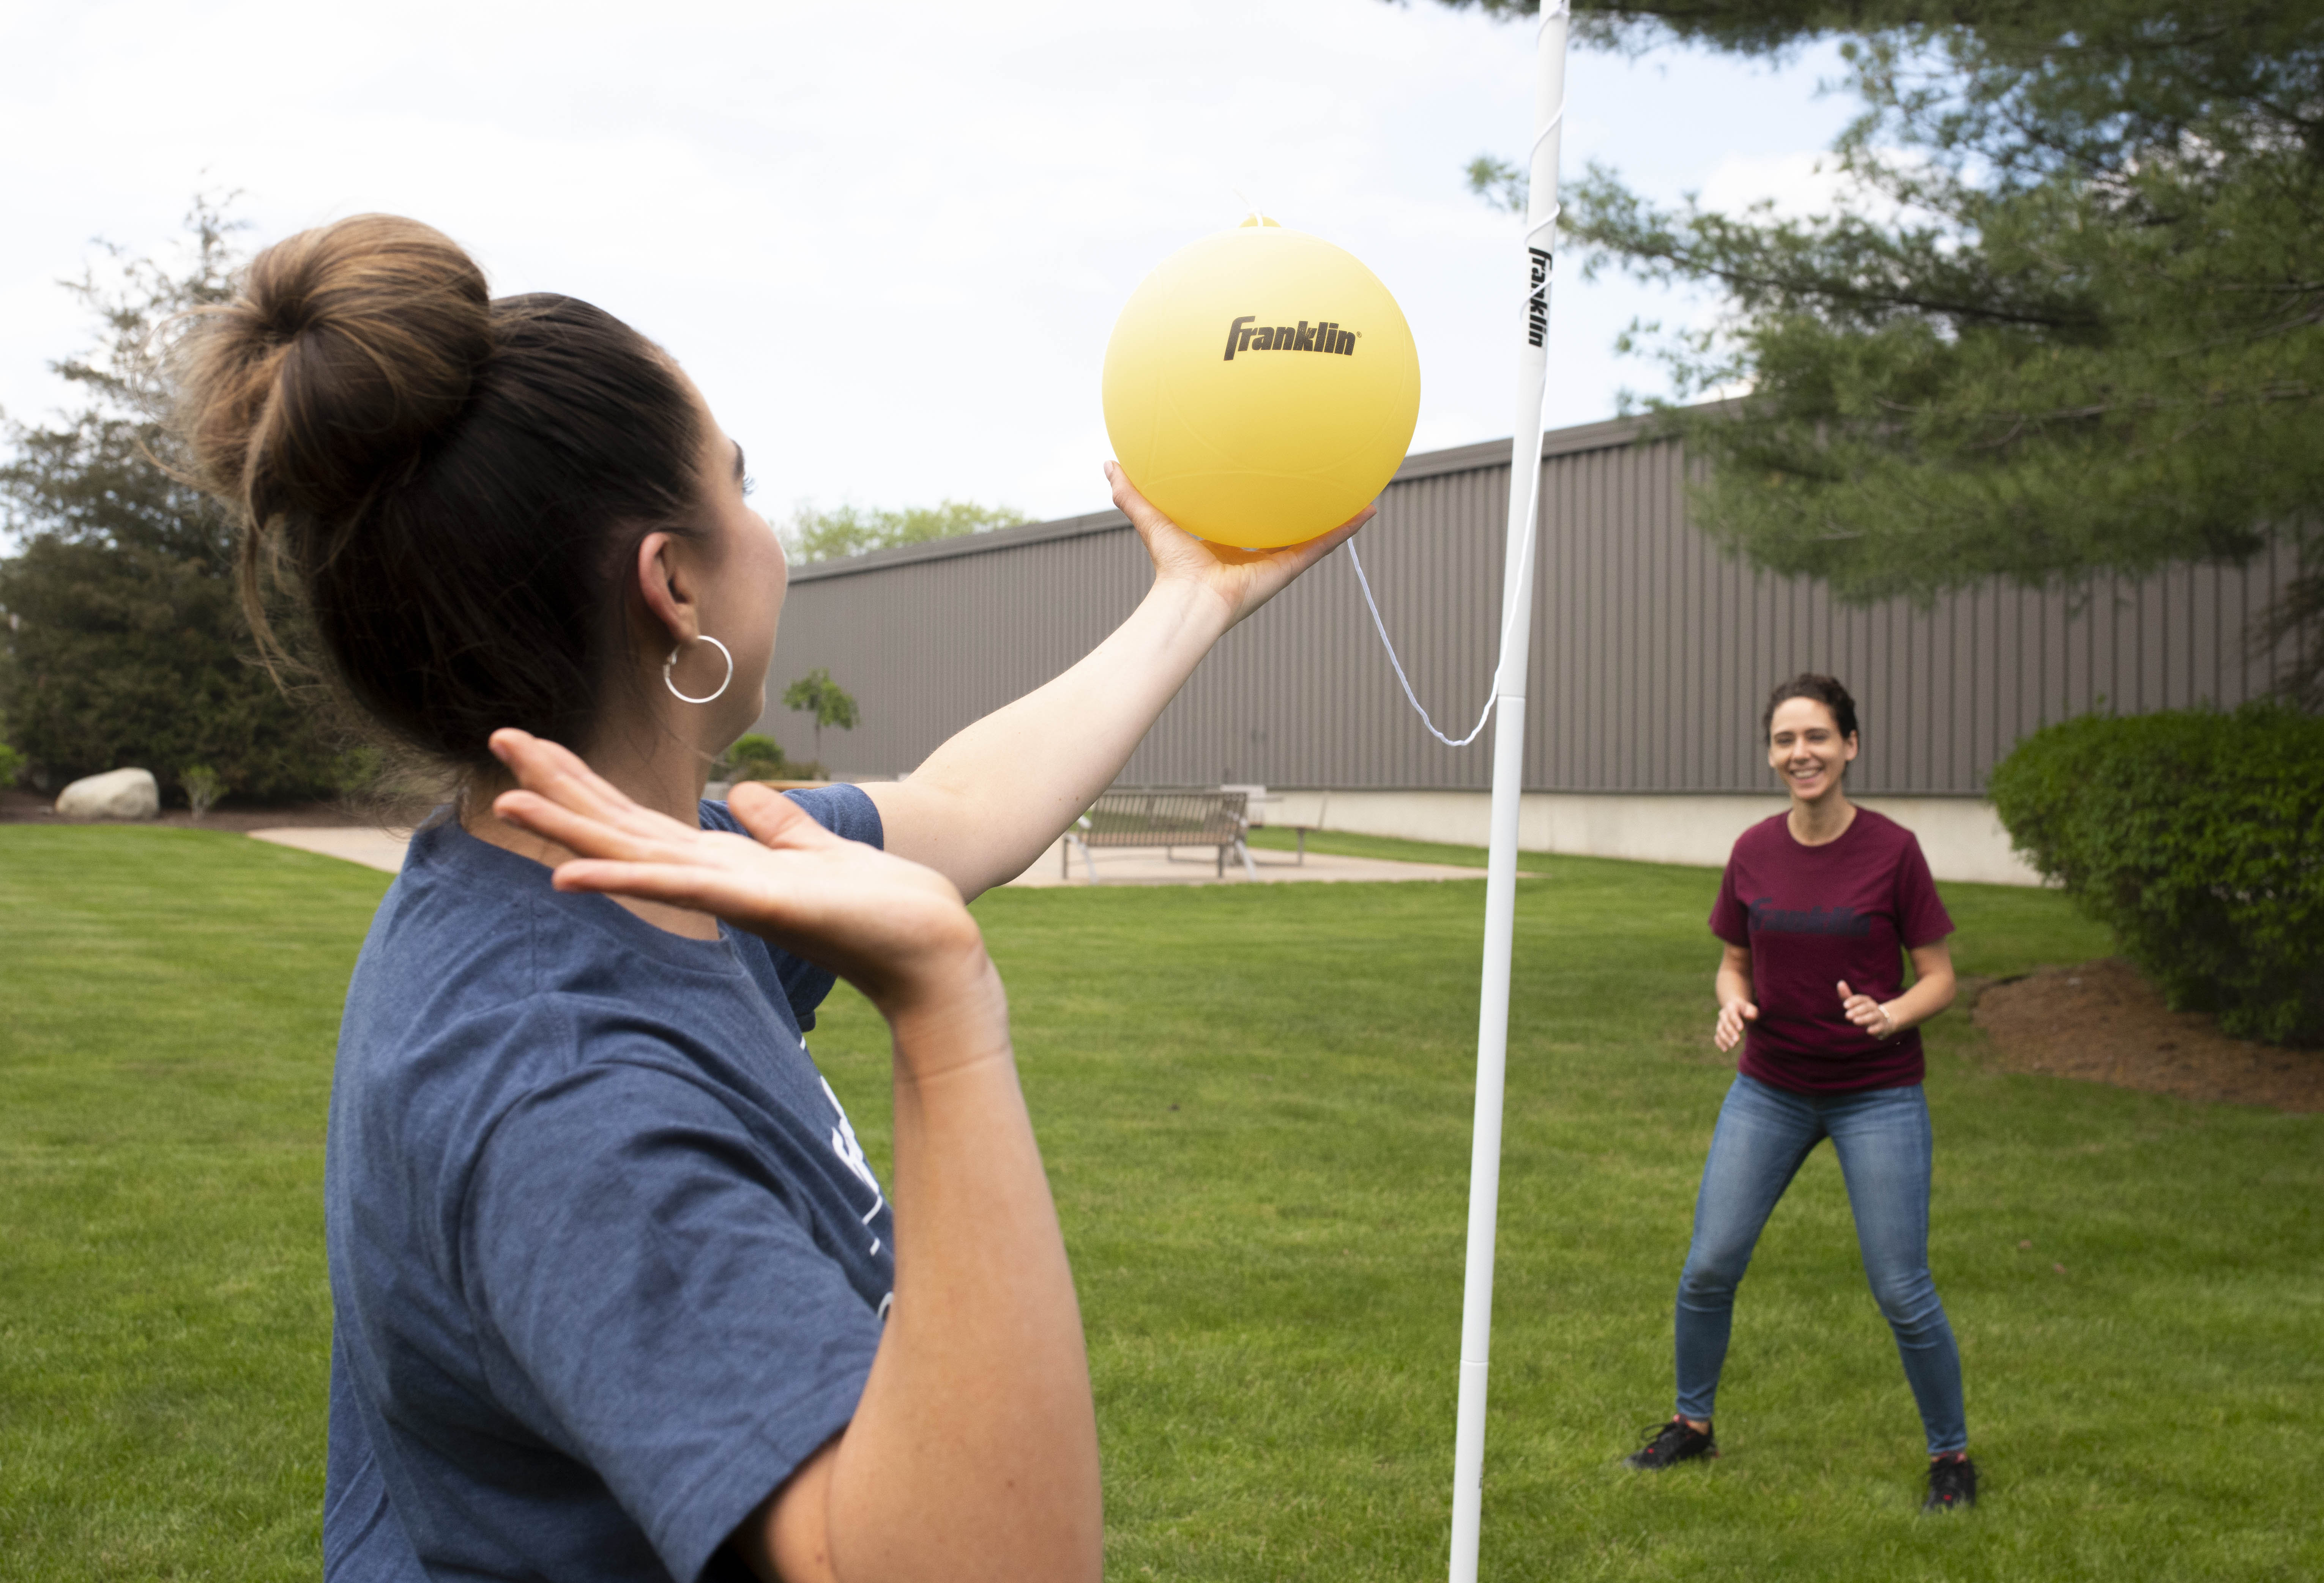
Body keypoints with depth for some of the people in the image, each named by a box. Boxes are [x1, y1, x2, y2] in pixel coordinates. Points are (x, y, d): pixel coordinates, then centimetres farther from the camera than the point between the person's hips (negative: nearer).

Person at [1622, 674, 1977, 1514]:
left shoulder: (1892, 851, -11)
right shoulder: (1753, 854, -2)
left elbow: (1939, 977, -5)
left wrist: (1890, 1016, -24)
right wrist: (1733, 1005, -11)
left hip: (1877, 1092, -3)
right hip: (1770, 1088, 3)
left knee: (1902, 1292, -3)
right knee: (1708, 1266, 2)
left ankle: (1952, 1453, 19)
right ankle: (1691, 1422, 25)